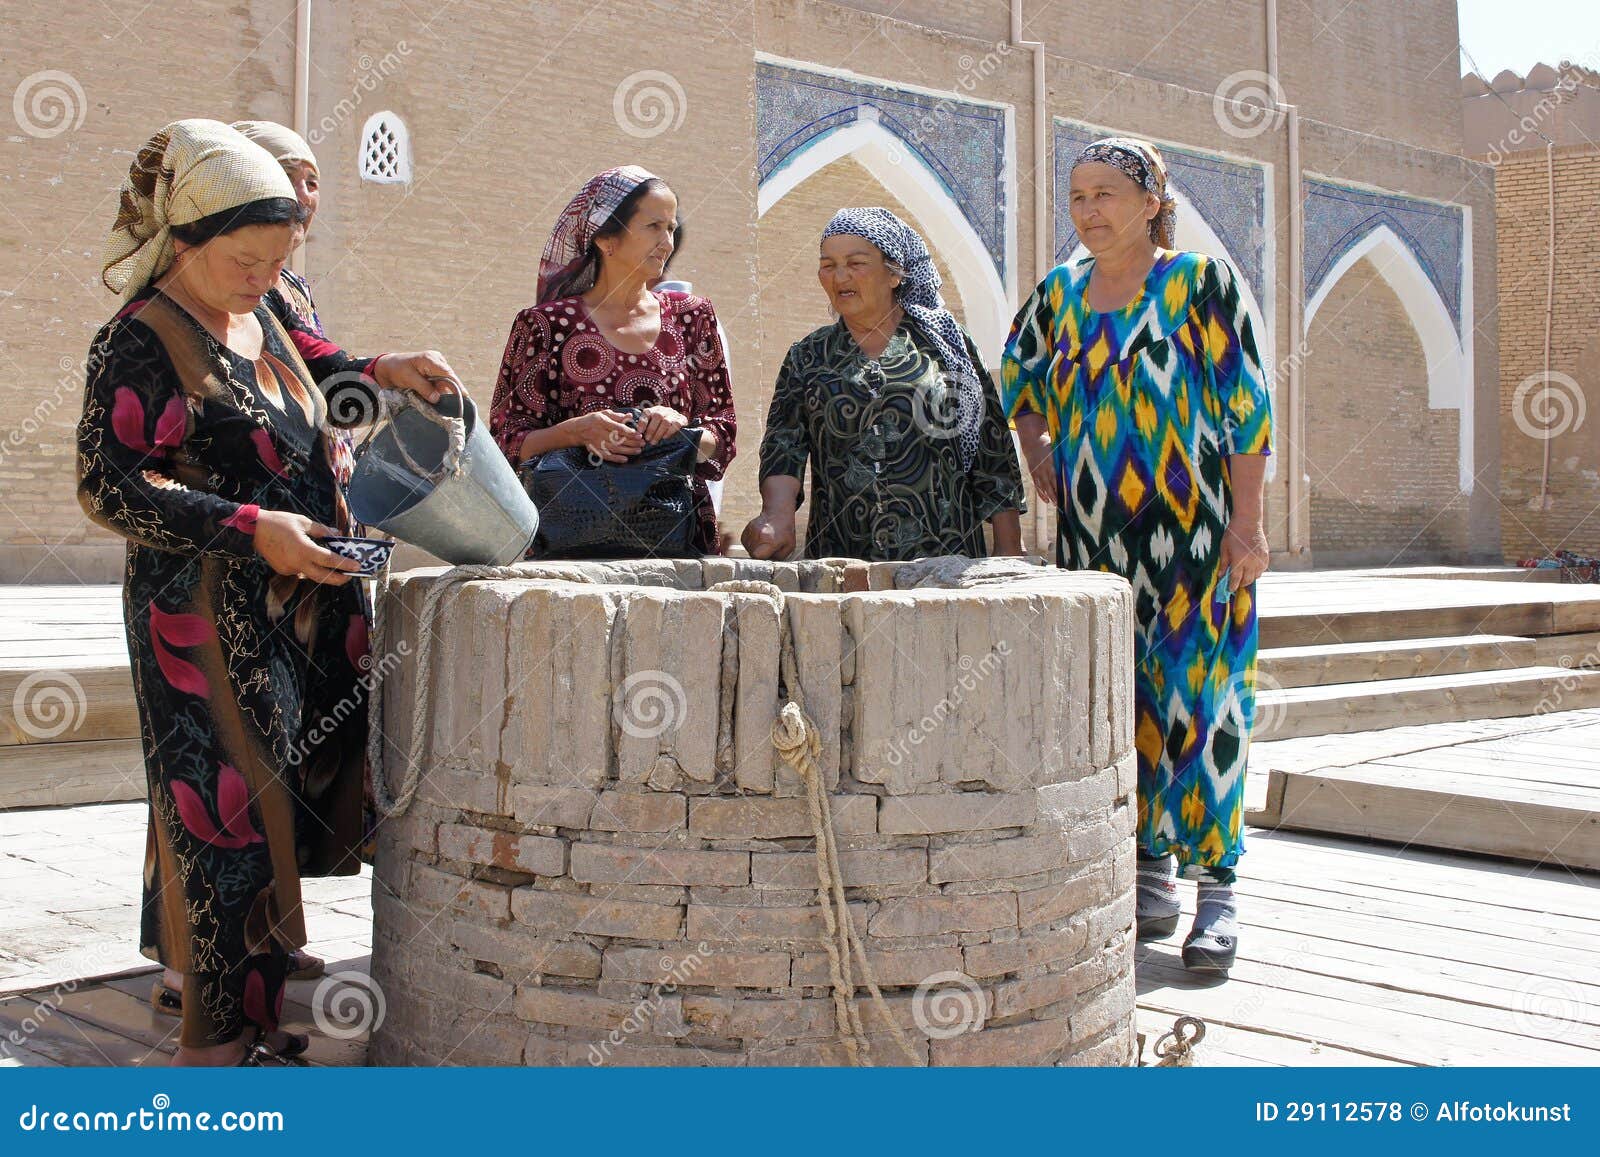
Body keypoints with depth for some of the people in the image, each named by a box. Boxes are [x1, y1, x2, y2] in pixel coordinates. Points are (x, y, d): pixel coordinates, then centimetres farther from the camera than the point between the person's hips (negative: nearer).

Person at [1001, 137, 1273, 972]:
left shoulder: (1201, 281, -4)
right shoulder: (1061, 292, 9)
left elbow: (1247, 407, -6)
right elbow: (1019, 379, 24)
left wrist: (1246, 525, -11)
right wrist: (1039, 460, 9)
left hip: (1192, 535, -4)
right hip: (1094, 541, 5)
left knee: (1197, 700, -6)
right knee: (1119, 704, 6)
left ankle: (1217, 886, 1)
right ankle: (1151, 874, 17)